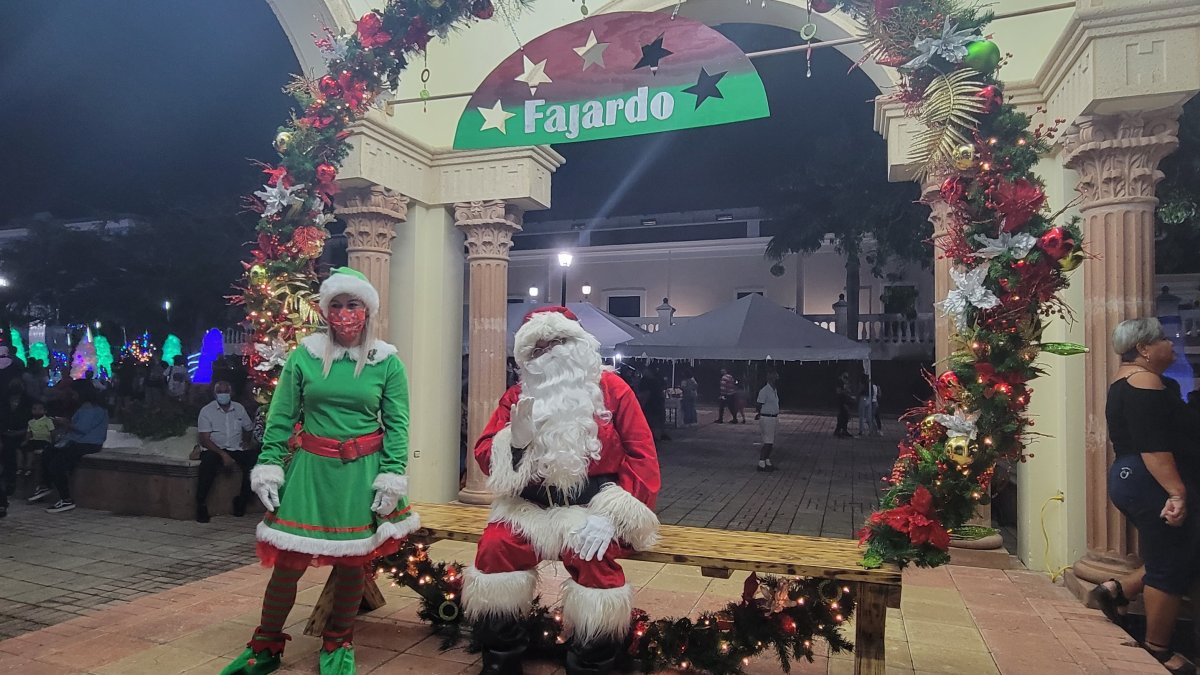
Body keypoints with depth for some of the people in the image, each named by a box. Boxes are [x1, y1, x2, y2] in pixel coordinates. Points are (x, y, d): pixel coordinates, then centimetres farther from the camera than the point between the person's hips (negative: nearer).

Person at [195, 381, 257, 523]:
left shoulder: (239, 408, 12)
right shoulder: (206, 411, 0)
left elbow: (249, 429, 25)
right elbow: (205, 439, -8)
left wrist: (246, 441, 2)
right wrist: (223, 455, -20)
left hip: (236, 450, 3)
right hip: (214, 449, -3)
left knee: (254, 458, -26)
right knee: (208, 460, -37)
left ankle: (242, 499, -11)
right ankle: (201, 504, -24)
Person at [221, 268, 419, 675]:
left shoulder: (387, 362, -2)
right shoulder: (304, 355, 0)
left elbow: (397, 425, -3)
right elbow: (281, 417, 3)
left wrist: (392, 478, -9)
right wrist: (268, 467, -3)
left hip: (362, 472, 0)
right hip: (311, 467, 1)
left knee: (351, 562, 10)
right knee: (288, 561, 4)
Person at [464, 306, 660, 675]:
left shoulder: (610, 387, 1)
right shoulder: (517, 396, 9)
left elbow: (642, 454, -3)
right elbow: (484, 455, 5)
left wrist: (622, 512, -15)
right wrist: (515, 438, -17)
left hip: (594, 504, -3)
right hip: (532, 506, 3)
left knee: (593, 558, -31)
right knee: (495, 546, -22)